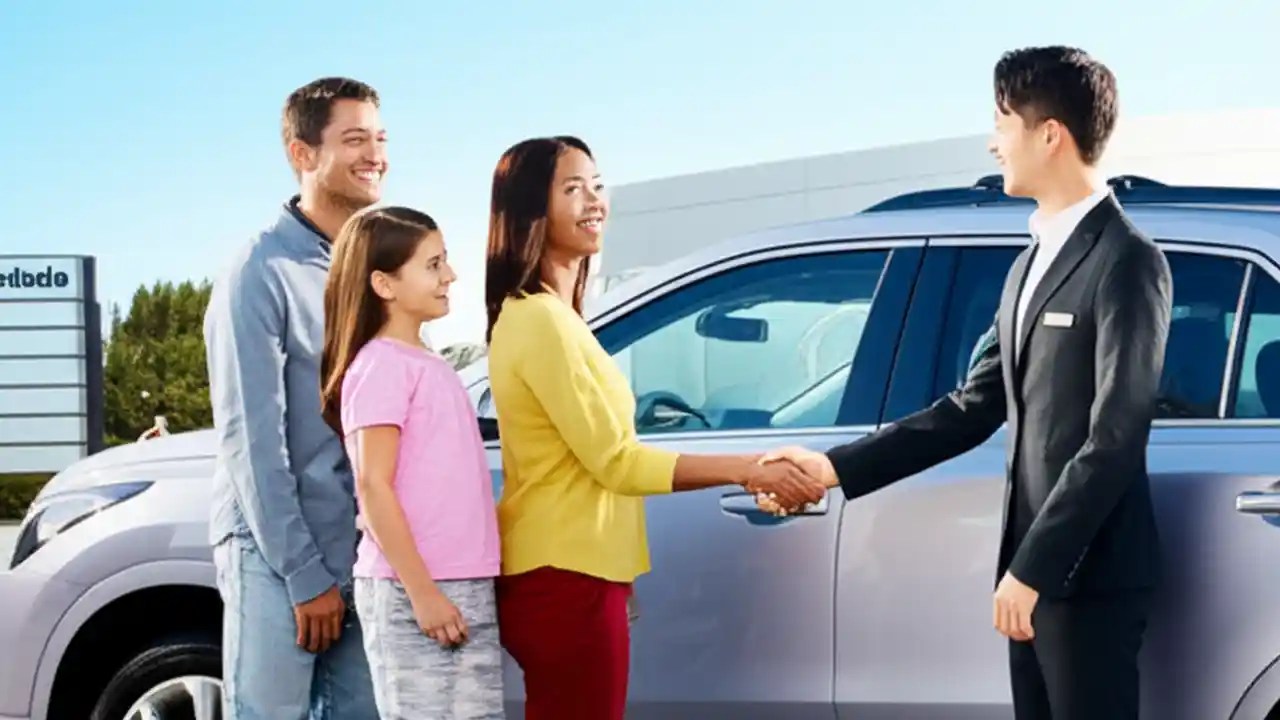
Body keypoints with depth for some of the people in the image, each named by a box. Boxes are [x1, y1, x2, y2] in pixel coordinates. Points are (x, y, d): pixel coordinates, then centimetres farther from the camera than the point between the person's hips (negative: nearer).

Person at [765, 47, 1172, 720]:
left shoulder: (1127, 261, -12)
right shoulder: (1031, 263, 16)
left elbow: (1114, 439, -18)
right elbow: (973, 410, 16)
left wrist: (1031, 567, -19)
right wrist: (837, 467, 10)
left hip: (1091, 573, -8)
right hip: (1036, 567, 9)